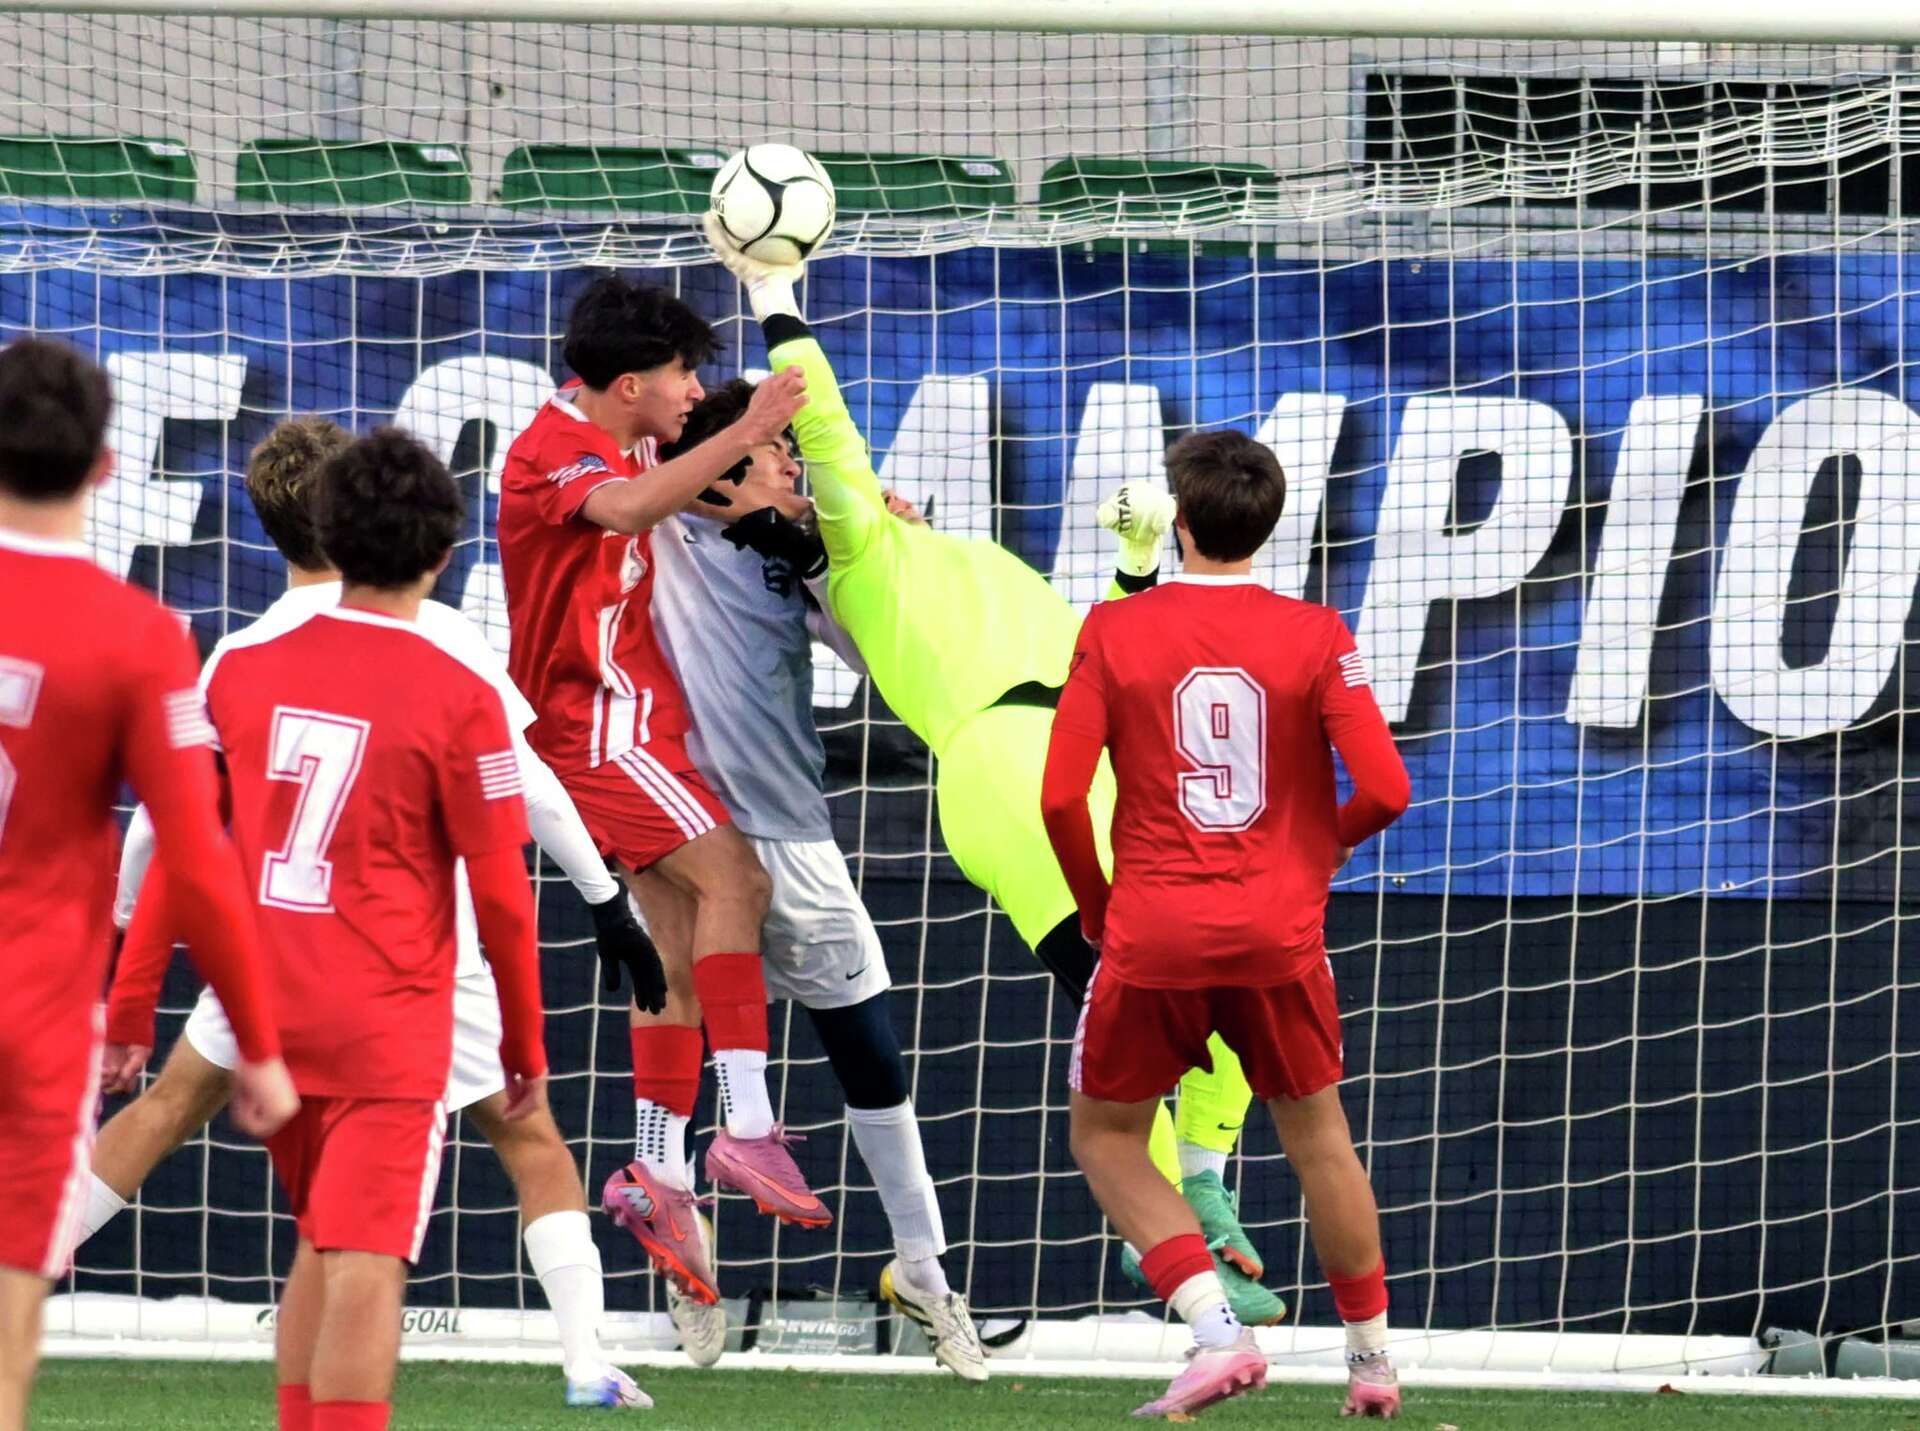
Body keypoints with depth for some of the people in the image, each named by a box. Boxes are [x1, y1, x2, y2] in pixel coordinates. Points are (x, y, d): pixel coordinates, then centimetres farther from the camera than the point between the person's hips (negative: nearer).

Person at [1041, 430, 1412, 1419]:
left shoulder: (1114, 633, -3)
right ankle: (1371, 1357, 25)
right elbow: (1384, 790, -8)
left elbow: (1060, 797, -7)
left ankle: (1215, 1329, -4)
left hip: (1152, 936, -1)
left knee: (1106, 1137, 15)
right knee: (1316, 1133, 20)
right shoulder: (1313, 636, -3)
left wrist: (1096, 905, 10)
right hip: (1278, 932, 1)